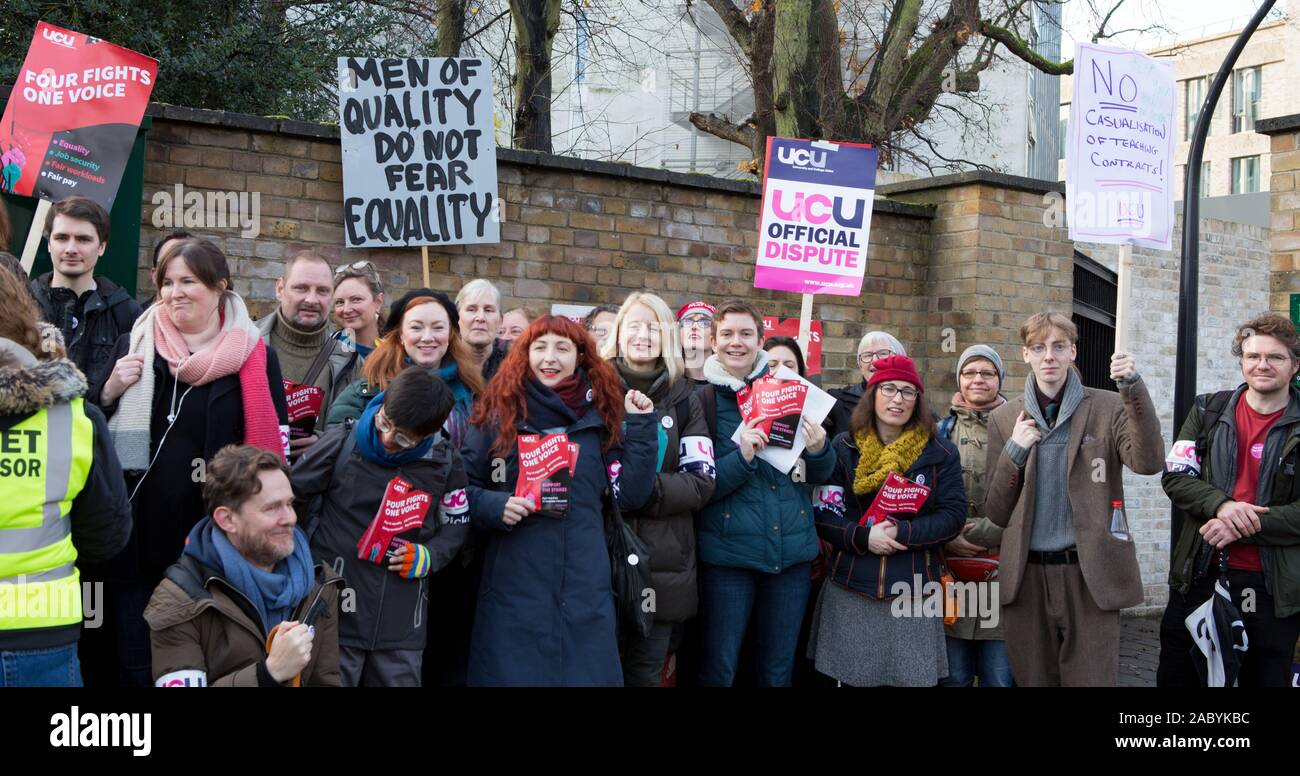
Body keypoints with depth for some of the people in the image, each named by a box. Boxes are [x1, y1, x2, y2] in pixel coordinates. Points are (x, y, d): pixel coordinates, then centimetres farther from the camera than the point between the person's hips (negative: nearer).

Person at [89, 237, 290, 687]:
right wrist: (110, 392, -9)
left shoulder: (254, 355, -1)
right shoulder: (133, 346, 5)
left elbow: (272, 449, 1)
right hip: (137, 540, 2)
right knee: (138, 669, 9)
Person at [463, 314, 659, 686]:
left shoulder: (601, 417, 7)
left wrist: (641, 427, -3)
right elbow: (462, 488, 6)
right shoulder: (499, 413, 2)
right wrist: (493, 506, -13)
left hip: (584, 584, 2)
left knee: (586, 672, 8)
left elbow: (631, 495, 2)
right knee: (513, 672, 5)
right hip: (514, 584, -2)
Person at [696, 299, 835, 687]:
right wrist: (741, 456, -21)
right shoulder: (703, 402, -4)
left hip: (792, 551, 3)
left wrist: (818, 450, -9)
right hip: (728, 553, -3)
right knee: (718, 671, 4)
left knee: (778, 669, 14)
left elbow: (819, 475, 12)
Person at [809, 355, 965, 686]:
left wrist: (902, 533, -16)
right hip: (851, 591, 0)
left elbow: (953, 515, -2)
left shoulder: (940, 452, 3)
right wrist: (862, 537, -17)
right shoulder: (844, 447, 2)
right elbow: (823, 514, 0)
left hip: (913, 594, 0)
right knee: (851, 679, 6)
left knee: (912, 679, 3)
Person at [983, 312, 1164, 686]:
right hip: (1025, 575, 2)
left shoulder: (1107, 408, 2)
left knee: (1092, 679, -3)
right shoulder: (1004, 418, 7)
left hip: (1089, 574, -2)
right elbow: (995, 513, 6)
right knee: (1030, 679, 10)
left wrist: (1133, 386, -25)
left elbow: (1148, 461, -16)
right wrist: (1014, 451, -10)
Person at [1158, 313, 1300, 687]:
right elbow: (1175, 476, 0)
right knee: (1176, 676, 11)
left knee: (1265, 677, 10)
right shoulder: (1209, 411, 5)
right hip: (1199, 575, 2)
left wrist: (1244, 525, -18)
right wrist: (1220, 505, -18)